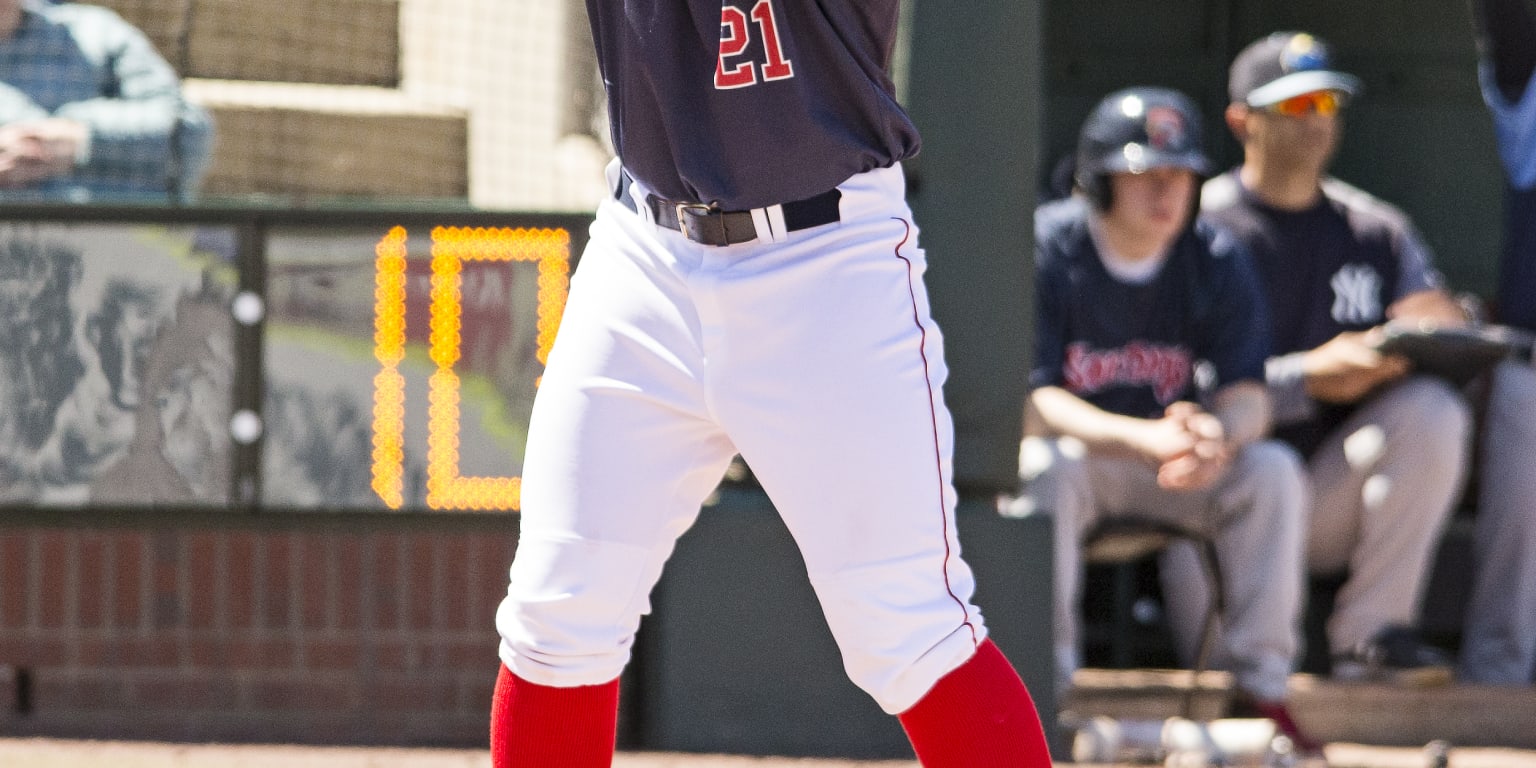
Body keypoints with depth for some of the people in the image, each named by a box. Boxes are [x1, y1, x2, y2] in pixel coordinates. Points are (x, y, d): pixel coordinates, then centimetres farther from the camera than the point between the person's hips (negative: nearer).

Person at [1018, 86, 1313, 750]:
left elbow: (1249, 396, -11)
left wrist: (1215, 439, -38)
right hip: (1072, 445, -3)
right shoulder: (1045, 252, -15)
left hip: (1173, 470, 4)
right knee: (1046, 469, -37)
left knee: (1273, 471, -22)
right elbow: (1028, 401, -24)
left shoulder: (1216, 261, -4)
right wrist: (1145, 439, -41)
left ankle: (1261, 688, -18)